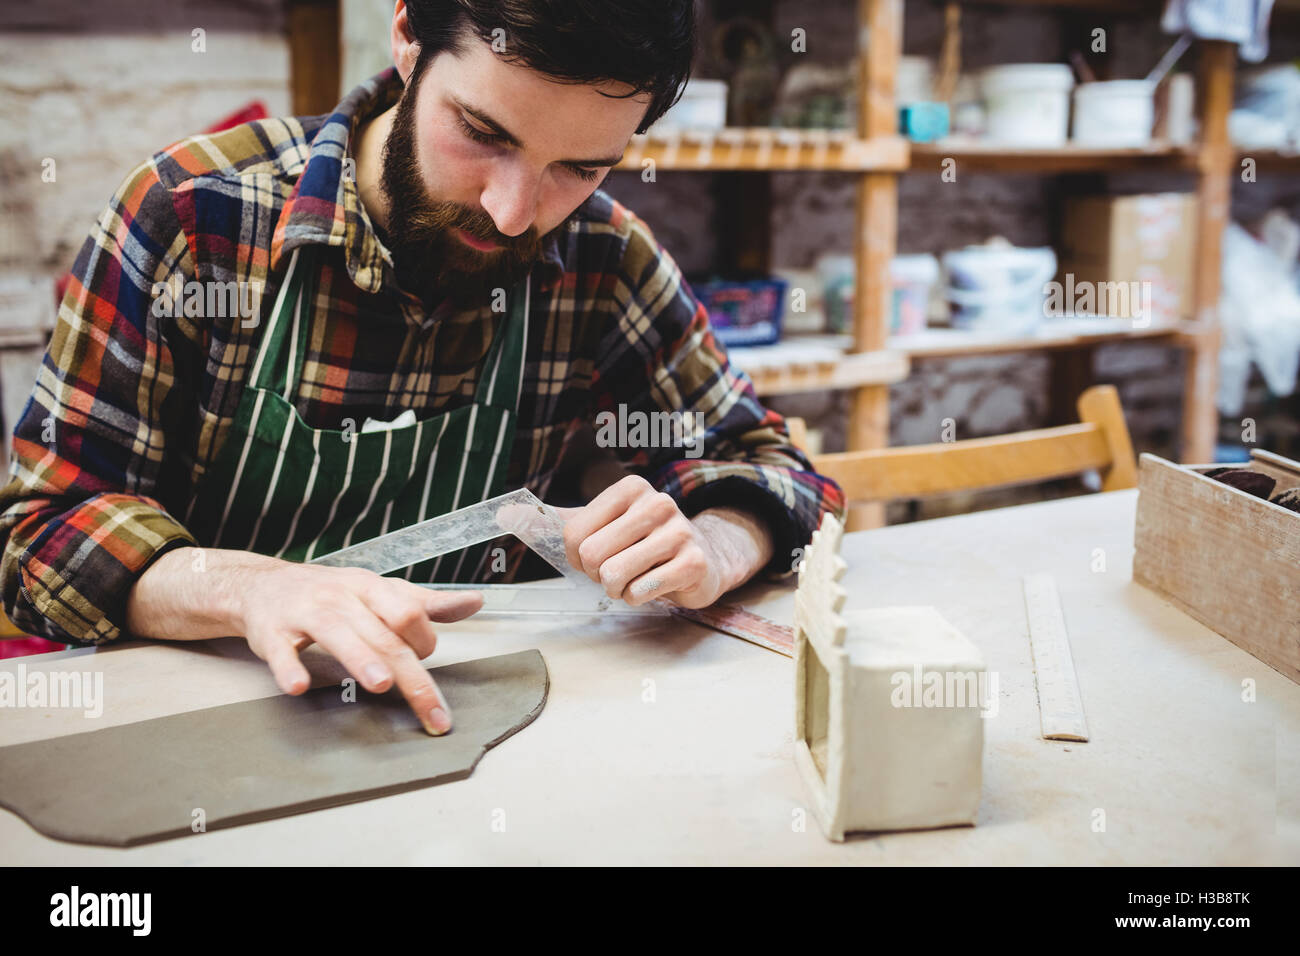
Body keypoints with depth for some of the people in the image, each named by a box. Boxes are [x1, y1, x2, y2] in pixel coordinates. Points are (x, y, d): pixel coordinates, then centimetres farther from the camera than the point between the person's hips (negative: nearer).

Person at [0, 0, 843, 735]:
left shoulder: (604, 260, -5)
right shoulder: (190, 214, -12)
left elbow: (759, 462, 4)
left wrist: (710, 550, -19)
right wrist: (252, 588, -29)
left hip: (450, 713, 2)